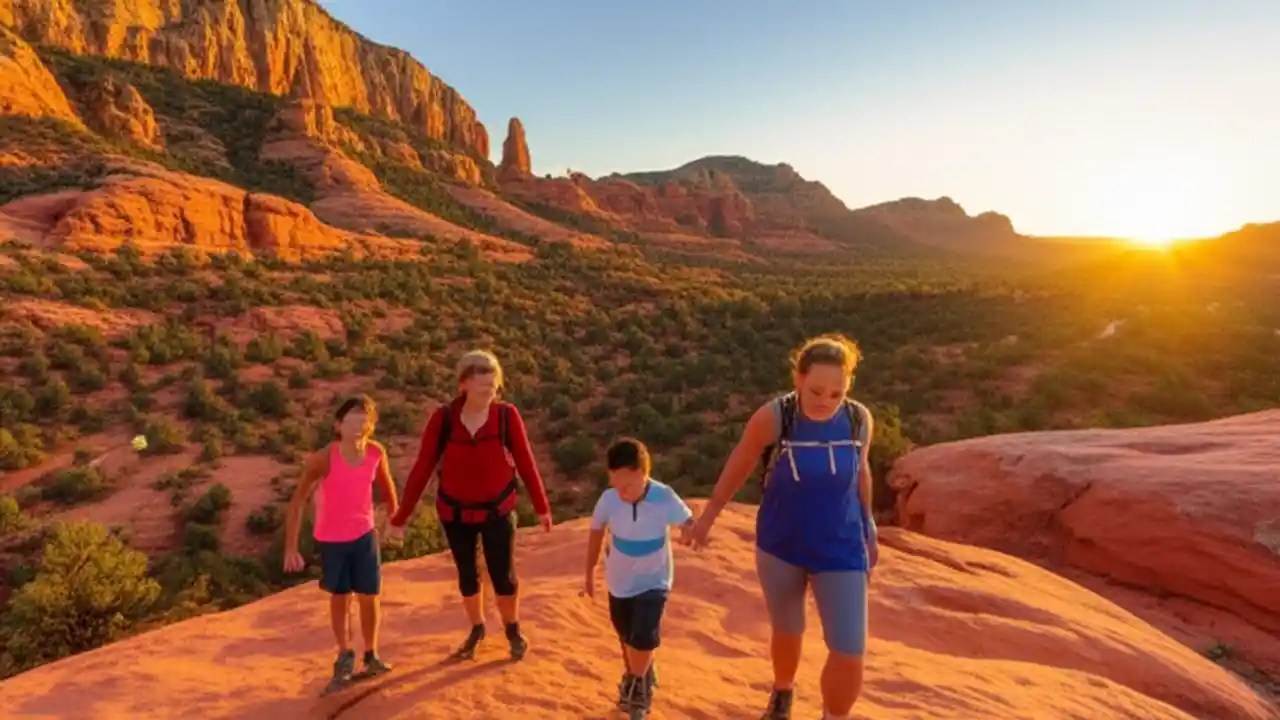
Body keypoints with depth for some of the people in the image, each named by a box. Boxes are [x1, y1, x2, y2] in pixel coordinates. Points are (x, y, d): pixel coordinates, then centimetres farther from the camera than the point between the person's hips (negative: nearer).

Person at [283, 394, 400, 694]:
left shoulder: (376, 452, -15)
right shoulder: (324, 458, -25)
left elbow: (386, 483, 6)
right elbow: (297, 502, -18)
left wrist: (395, 517, 17)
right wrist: (291, 548, -17)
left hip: (364, 534, 2)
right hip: (331, 538, -2)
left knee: (370, 597, 7)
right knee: (340, 597, 14)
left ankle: (371, 655, 30)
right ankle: (345, 657, 36)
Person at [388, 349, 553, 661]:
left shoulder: (507, 415, -18)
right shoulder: (443, 418, -18)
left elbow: (525, 462, -7)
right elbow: (422, 468, -11)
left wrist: (542, 507, 1)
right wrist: (400, 518, -7)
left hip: (497, 510, -1)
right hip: (455, 511, 1)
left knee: (503, 575, 7)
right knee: (467, 574, 18)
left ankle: (513, 631, 35)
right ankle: (476, 629, 44)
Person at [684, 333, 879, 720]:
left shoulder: (859, 419, -14)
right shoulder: (773, 416, -22)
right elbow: (740, 464, -7)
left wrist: (868, 527, 15)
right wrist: (708, 516, 2)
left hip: (841, 550, 1)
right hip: (780, 546, -1)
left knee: (849, 653, -5)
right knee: (787, 632, 20)